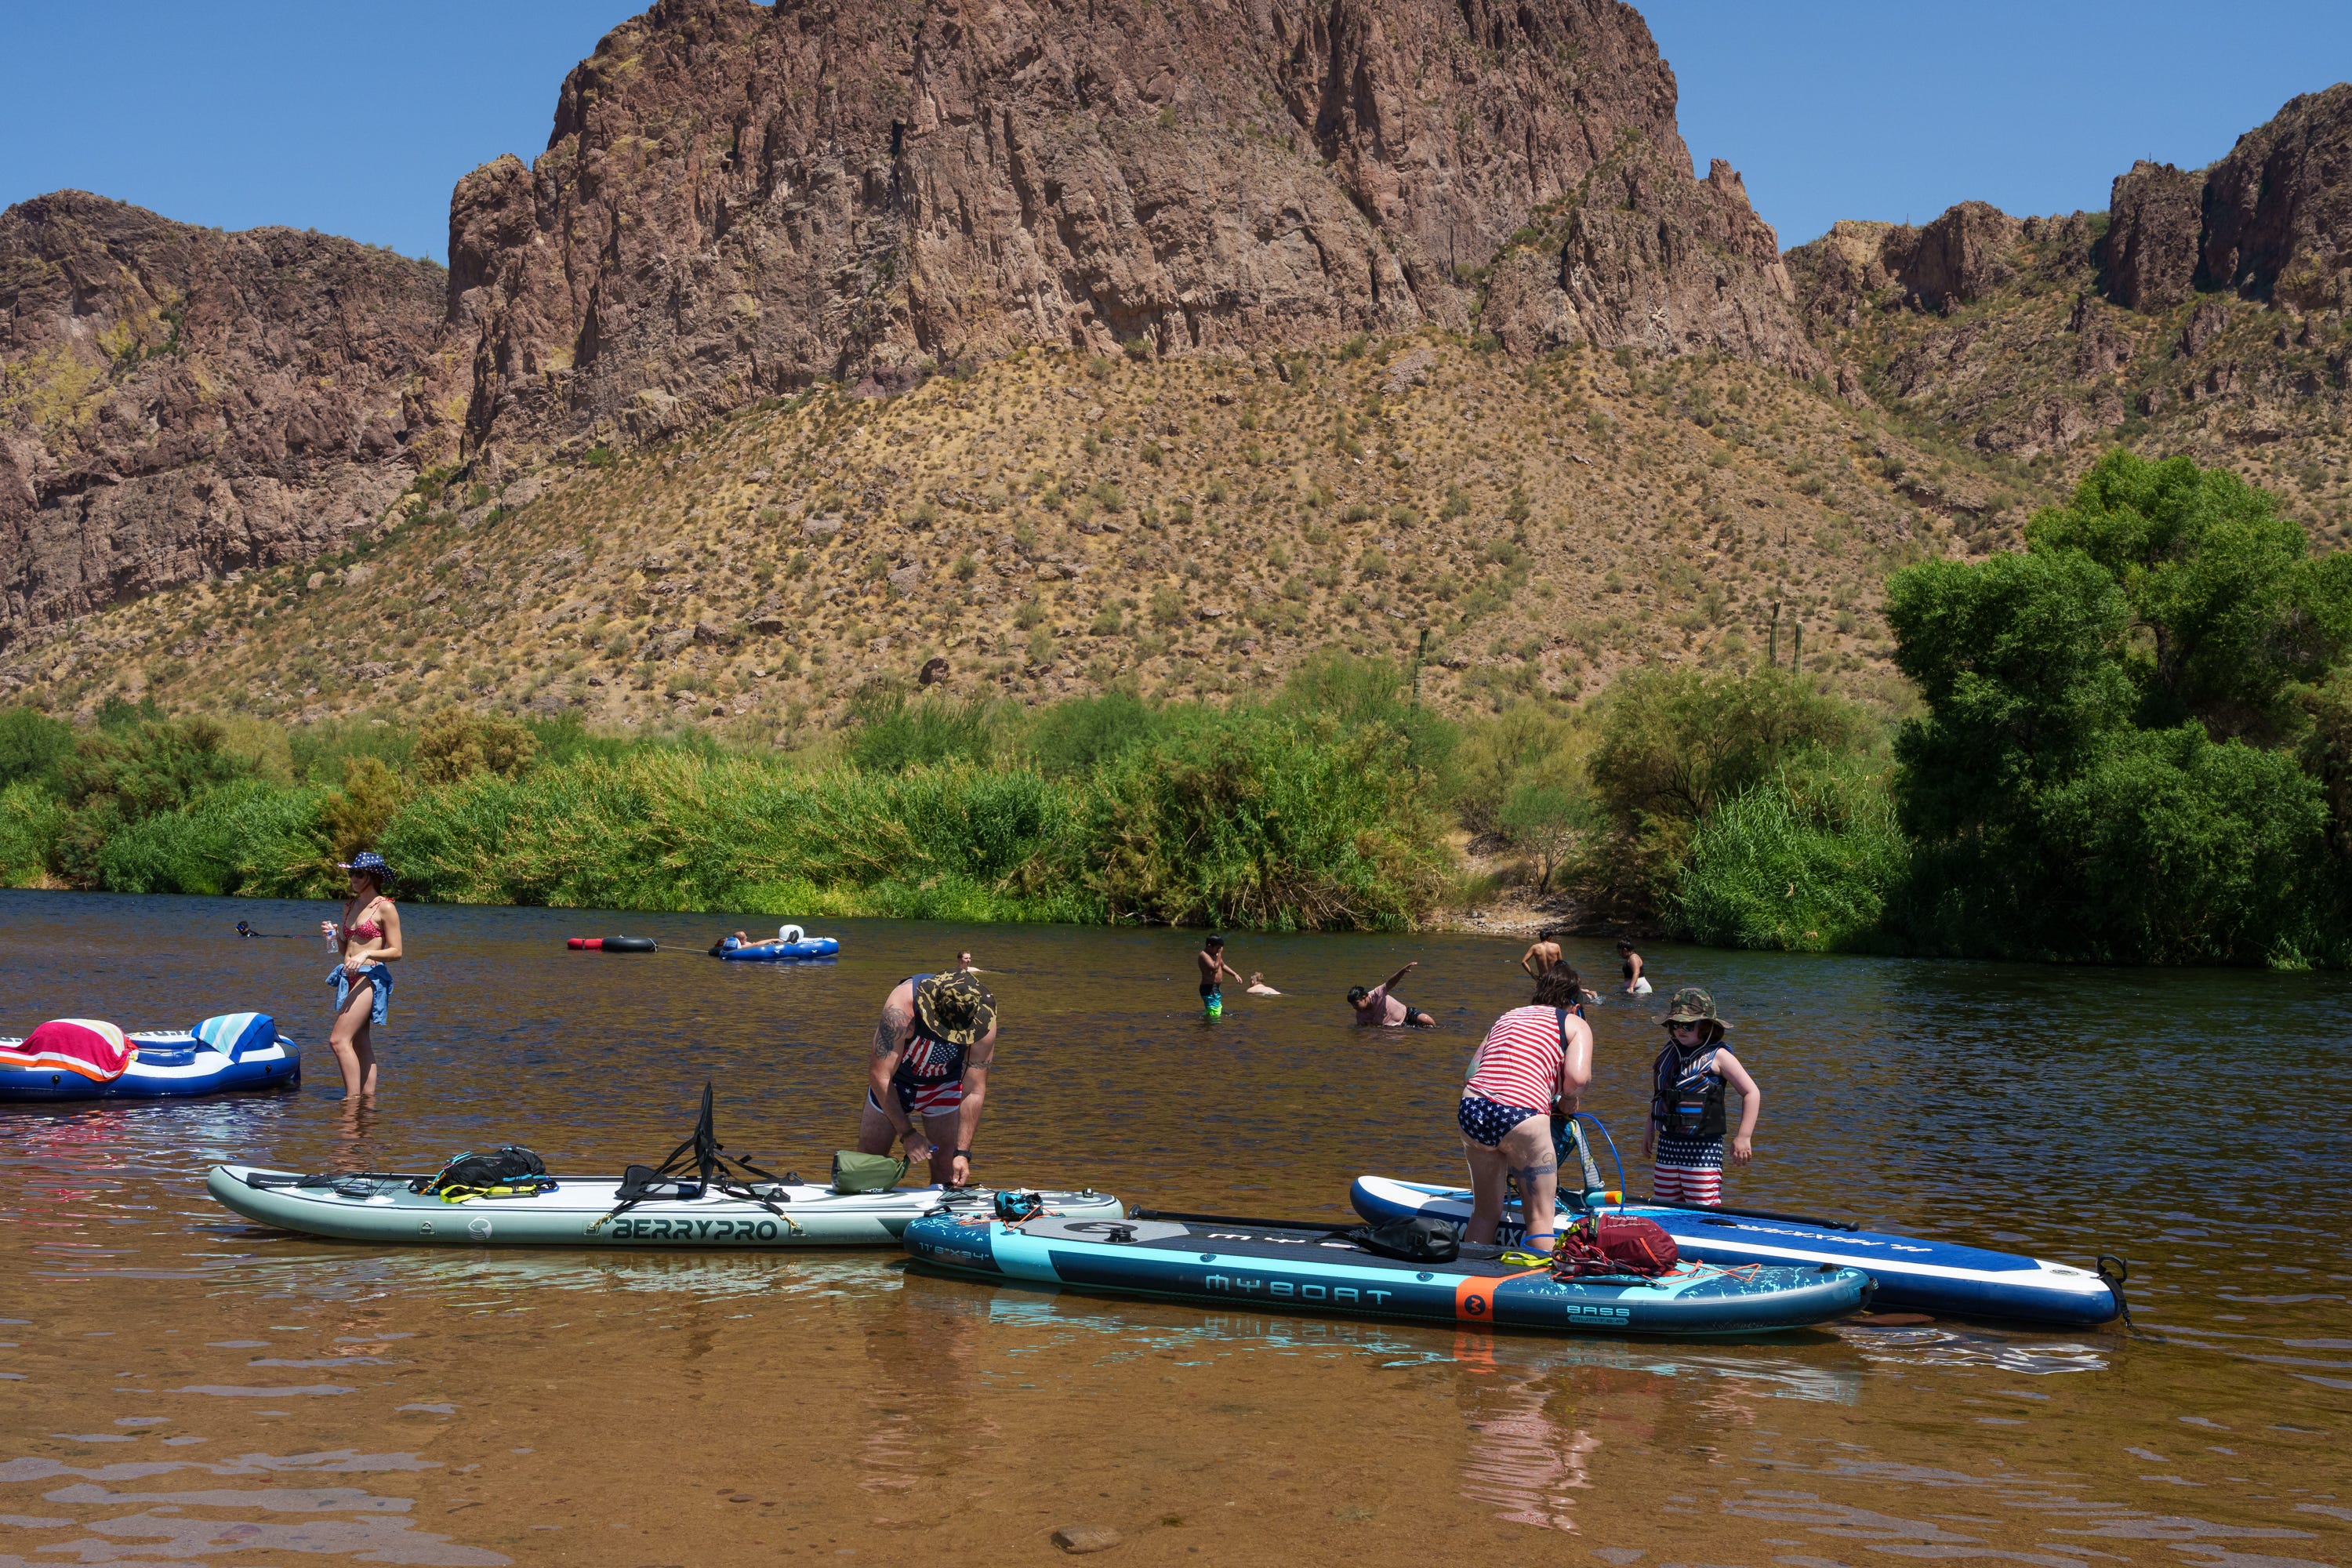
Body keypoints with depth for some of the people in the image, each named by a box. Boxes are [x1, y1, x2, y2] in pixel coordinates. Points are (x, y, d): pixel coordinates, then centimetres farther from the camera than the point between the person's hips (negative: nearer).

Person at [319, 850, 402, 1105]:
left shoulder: (385, 908, -6)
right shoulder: (350, 906, 16)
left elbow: (396, 952, -9)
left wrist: (367, 953, -23)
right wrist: (333, 935, 1)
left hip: (370, 977, -8)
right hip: (349, 978, 8)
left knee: (339, 1039, -17)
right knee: (360, 1043, 8)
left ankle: (353, 1096, -15)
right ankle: (368, 1095, 12)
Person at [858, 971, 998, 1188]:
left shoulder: (984, 1022, -30)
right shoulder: (902, 1007, -38)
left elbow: (974, 1091, -22)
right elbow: (879, 1075, -33)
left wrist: (963, 1152, -27)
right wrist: (907, 1134, -33)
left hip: (945, 1085, 1)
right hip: (895, 1081, -1)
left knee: (948, 1172, -8)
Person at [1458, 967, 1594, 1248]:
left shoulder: (1506, 1017, 29)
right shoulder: (1576, 1025, 14)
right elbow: (1577, 1076, -5)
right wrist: (1569, 1102, 14)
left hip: (1470, 1111, 6)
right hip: (1520, 1117, -5)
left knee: (1484, 1214, 20)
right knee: (1541, 1218, 5)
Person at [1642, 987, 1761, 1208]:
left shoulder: (1717, 1057, -7)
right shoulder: (1668, 1053, 10)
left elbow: (1751, 1092, -7)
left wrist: (1743, 1137, -10)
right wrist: (1650, 1128, 22)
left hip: (1703, 1148, -6)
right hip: (1667, 1144, 6)